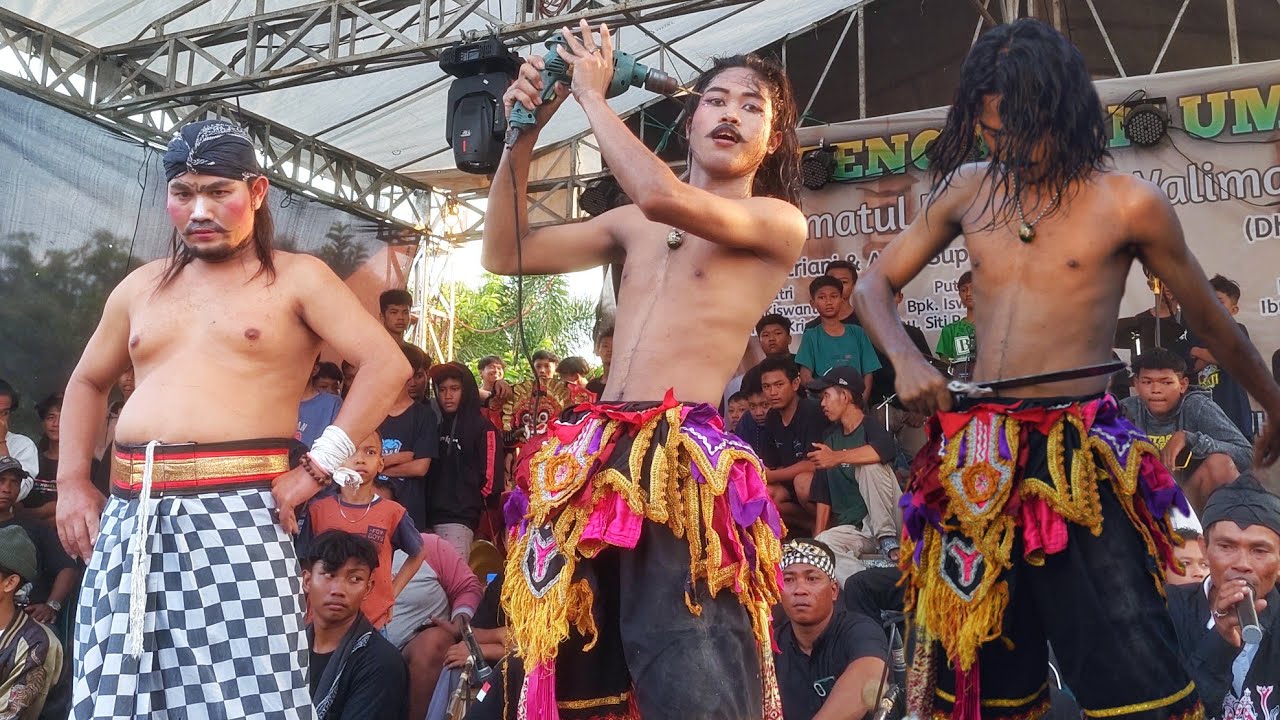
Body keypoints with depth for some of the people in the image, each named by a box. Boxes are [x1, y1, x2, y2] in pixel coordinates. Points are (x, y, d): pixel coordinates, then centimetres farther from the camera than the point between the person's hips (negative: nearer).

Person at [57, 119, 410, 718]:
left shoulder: (297, 279, 2)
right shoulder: (141, 286, 19)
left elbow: (387, 365, -8)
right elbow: (87, 383, 29)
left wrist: (316, 468, -12)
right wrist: (71, 482, 15)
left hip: (238, 514, -5)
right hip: (128, 518, 5)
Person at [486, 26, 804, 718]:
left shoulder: (779, 221, 2)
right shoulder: (633, 224, 18)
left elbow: (665, 196, -17)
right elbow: (504, 253, 17)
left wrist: (593, 94, -3)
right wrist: (523, 135, 8)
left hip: (682, 458, -5)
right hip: (594, 456, 6)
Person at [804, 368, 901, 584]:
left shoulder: (872, 428, -2)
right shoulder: (829, 438, 17)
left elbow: (886, 449, -31)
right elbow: (823, 496, 15)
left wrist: (837, 457, -29)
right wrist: (817, 538, 5)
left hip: (883, 522, -5)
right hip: (852, 529, 5)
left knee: (869, 465, -28)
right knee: (823, 544, -28)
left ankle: (888, 540, -22)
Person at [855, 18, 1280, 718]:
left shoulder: (1128, 203, -4)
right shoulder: (967, 188, 6)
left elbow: (1211, 322, 9)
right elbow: (873, 284, 12)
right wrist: (905, 360, -7)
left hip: (1076, 458, -3)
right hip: (974, 461, 4)